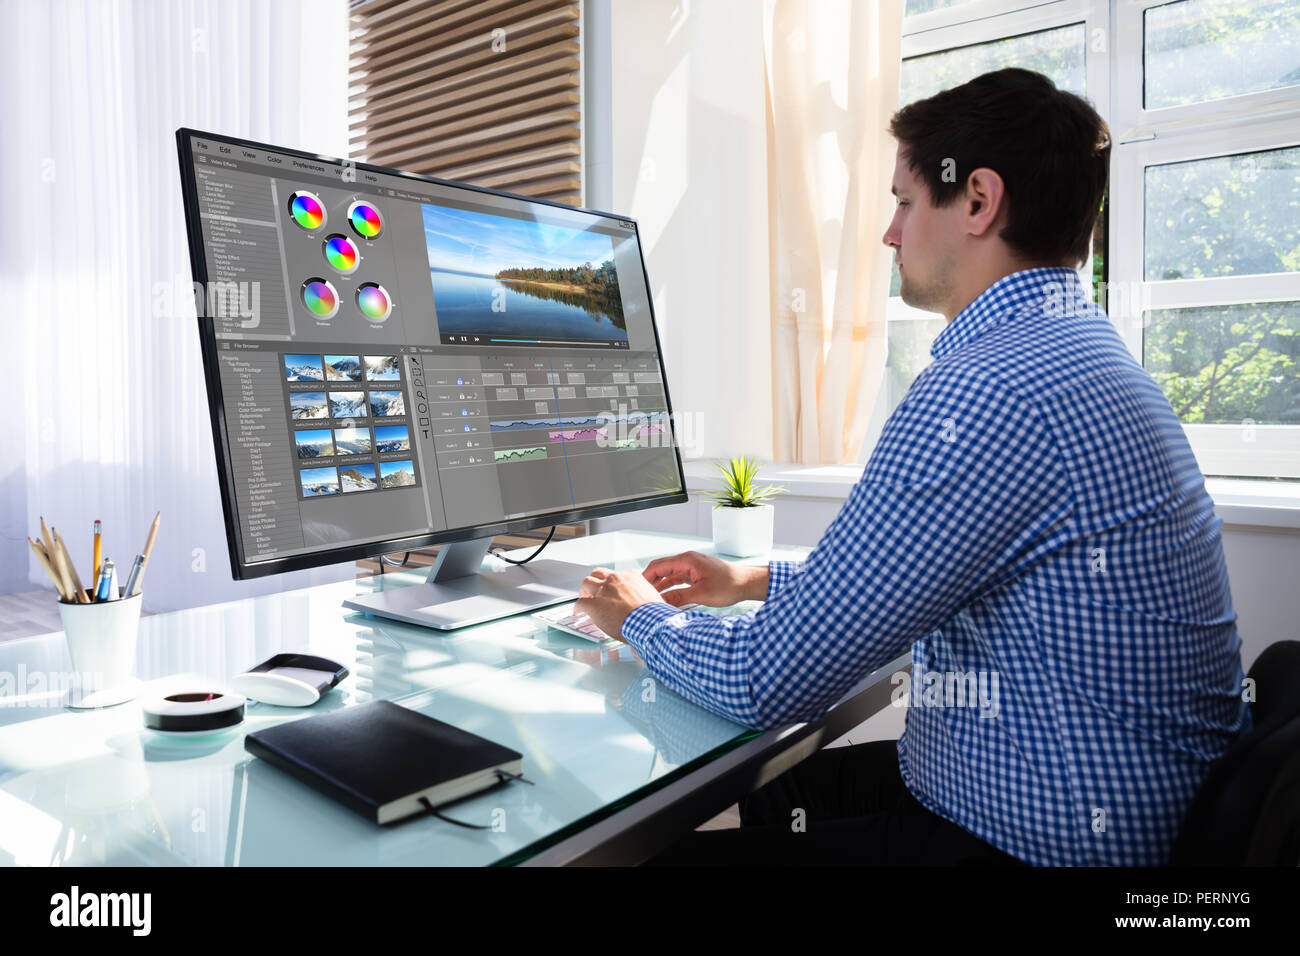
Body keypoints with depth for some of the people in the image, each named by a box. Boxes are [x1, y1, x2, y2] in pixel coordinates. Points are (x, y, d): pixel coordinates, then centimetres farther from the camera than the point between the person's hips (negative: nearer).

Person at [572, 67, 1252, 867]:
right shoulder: (1079, 346, 8)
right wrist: (754, 580, 16)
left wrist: (641, 618, -4)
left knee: (661, 842, -1)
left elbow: (769, 684, -23)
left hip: (1036, 843, -9)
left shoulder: (989, 392, -28)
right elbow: (909, 584, 18)